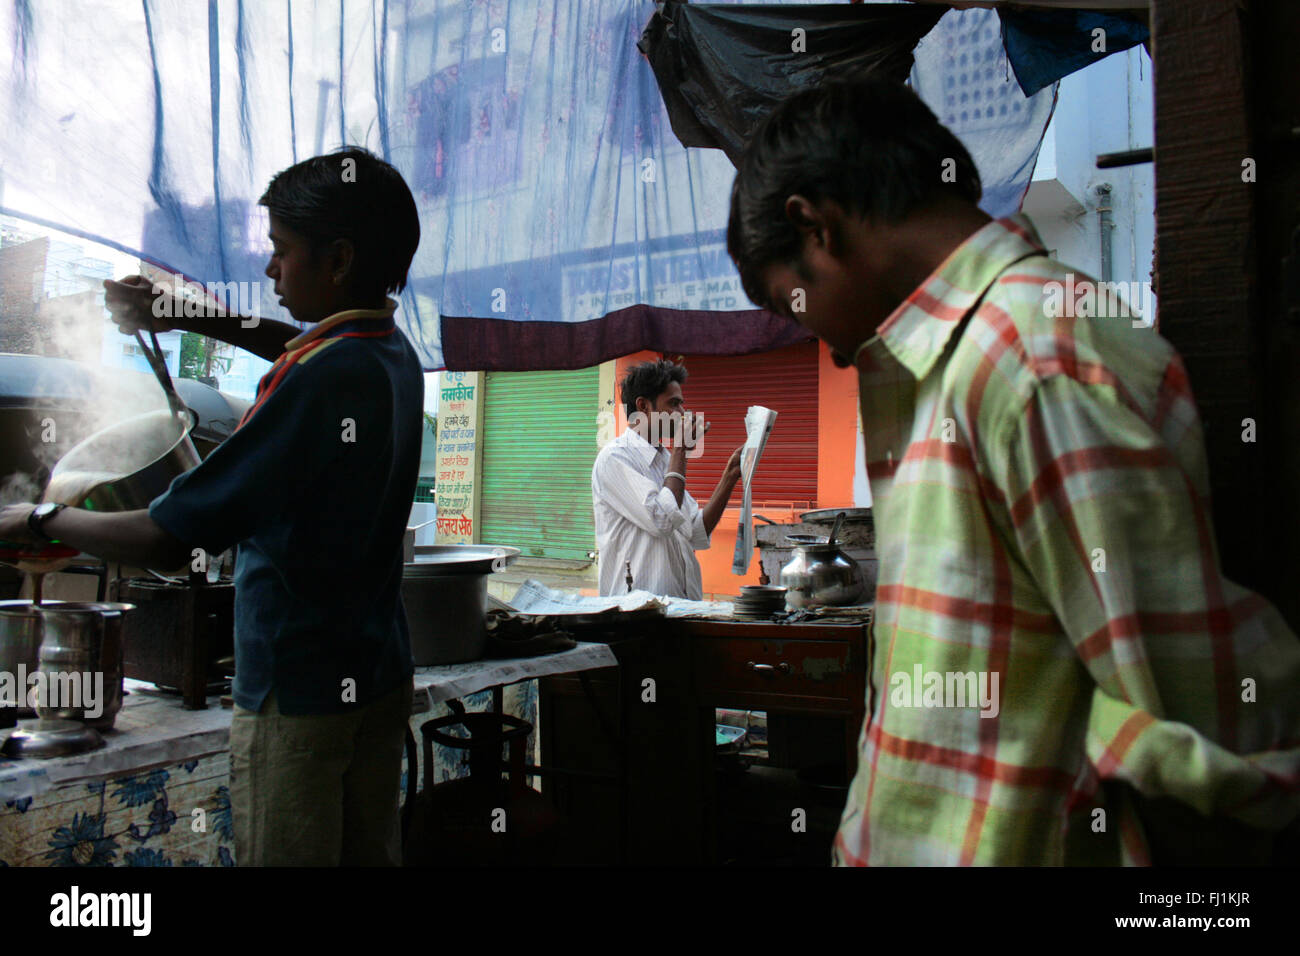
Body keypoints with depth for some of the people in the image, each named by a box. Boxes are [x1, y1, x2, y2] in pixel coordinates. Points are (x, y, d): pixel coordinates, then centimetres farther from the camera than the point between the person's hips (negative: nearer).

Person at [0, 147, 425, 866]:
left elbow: (167, 542, -25)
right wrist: (183, 314, 19)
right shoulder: (393, 351, 0)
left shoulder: (316, 381, -26)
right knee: (370, 853, 20)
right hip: (380, 673, 8)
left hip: (296, 691, -8)